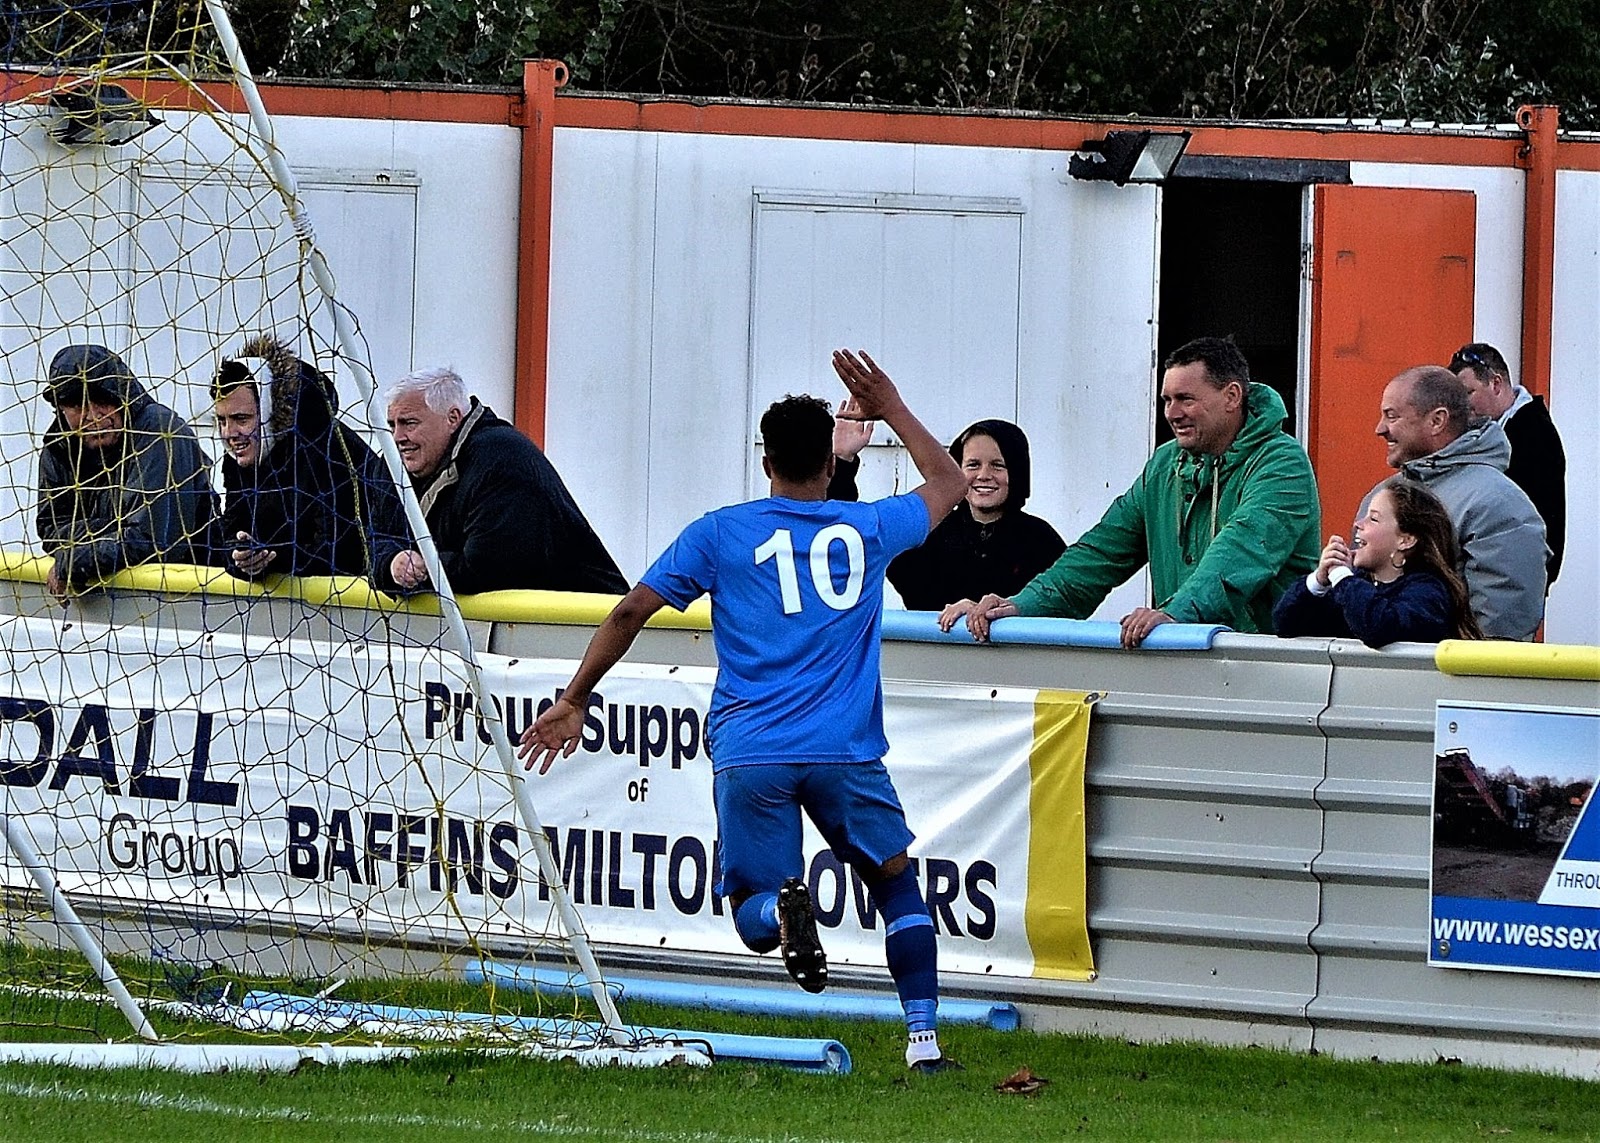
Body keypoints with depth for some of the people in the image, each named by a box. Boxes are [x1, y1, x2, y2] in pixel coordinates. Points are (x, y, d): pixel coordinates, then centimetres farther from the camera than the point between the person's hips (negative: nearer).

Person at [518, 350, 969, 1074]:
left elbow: (628, 614, 6)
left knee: (753, 917, 6)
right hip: (846, 753, 1)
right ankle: (924, 1041, 7)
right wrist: (891, 409, 37)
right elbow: (950, 483, 29)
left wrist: (574, 701, 16)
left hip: (749, 755, -1)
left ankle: (783, 909, -31)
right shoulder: (868, 529, 10)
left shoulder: (720, 534, 6)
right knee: (898, 885, 19)